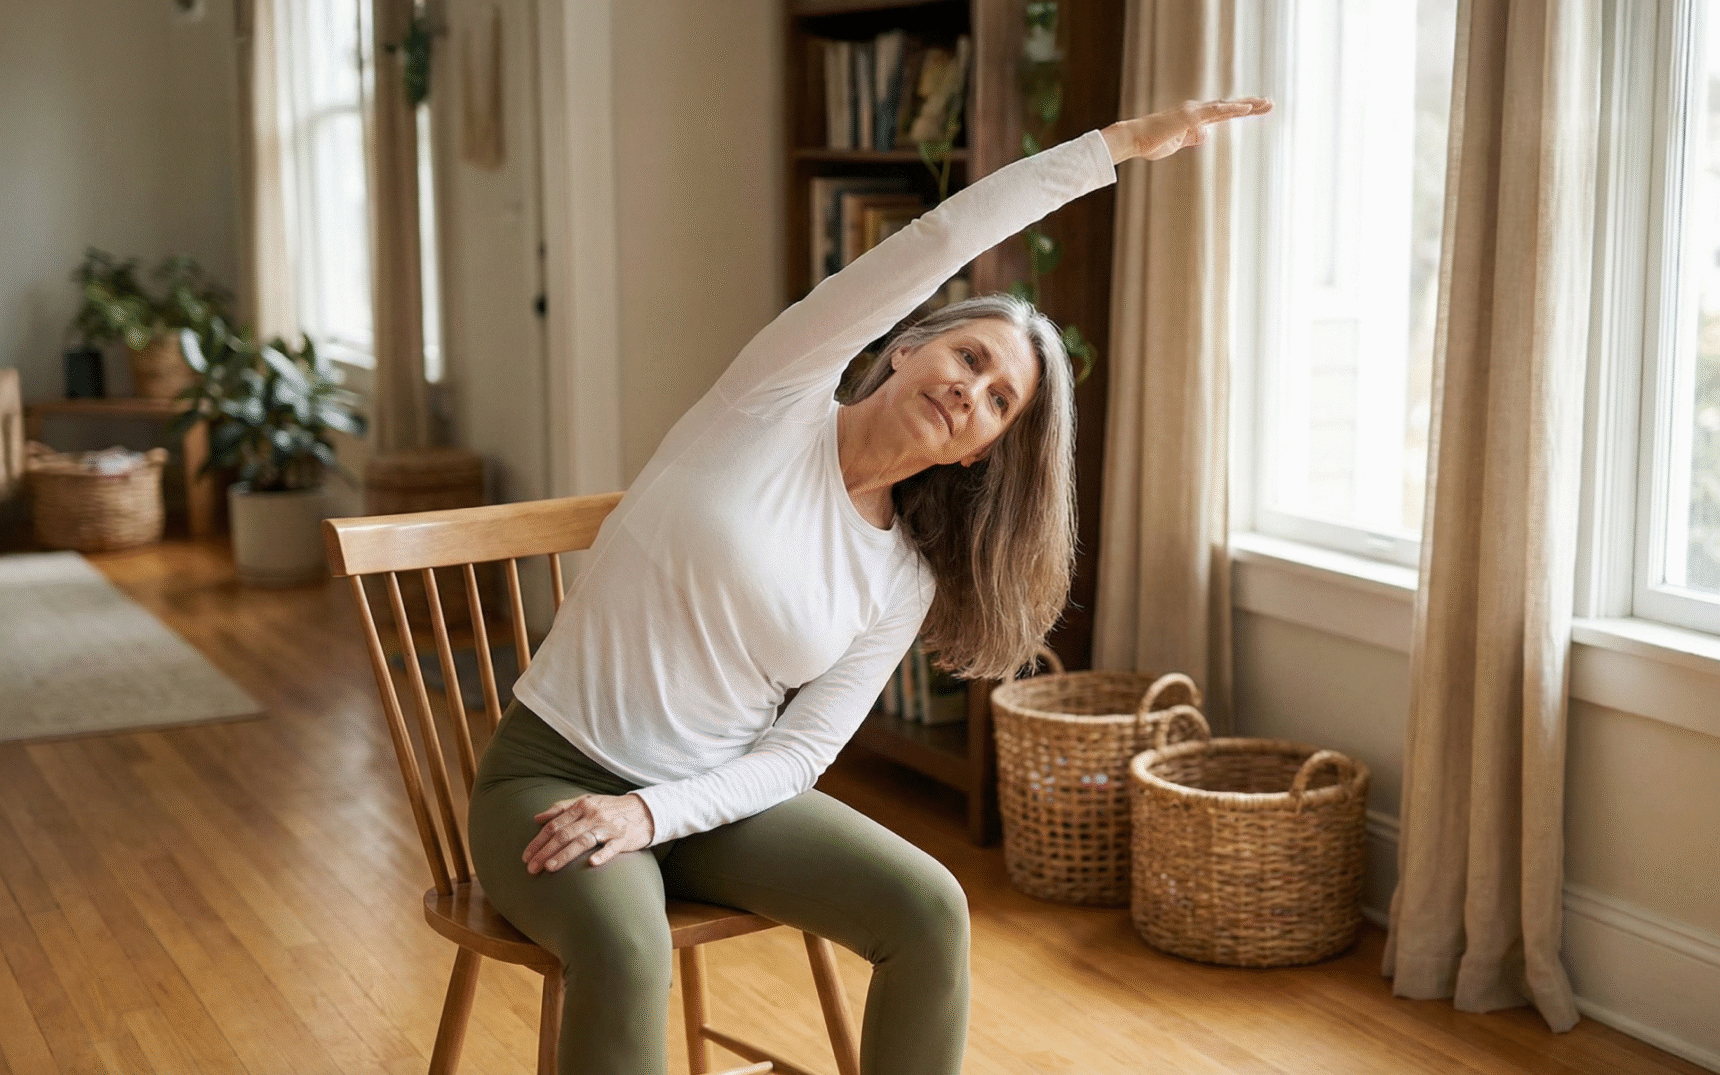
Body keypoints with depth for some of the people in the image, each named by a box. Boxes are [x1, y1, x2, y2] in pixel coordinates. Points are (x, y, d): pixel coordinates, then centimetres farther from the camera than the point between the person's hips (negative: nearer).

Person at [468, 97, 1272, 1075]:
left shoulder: (904, 584, 0)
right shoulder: (781, 400, -11)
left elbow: (800, 753, -4)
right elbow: (936, 244, -21)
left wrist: (651, 813, -21)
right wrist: (1120, 143, -18)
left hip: (712, 794, 5)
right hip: (553, 773, -4)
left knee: (931, 909, -17)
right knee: (627, 949, -36)